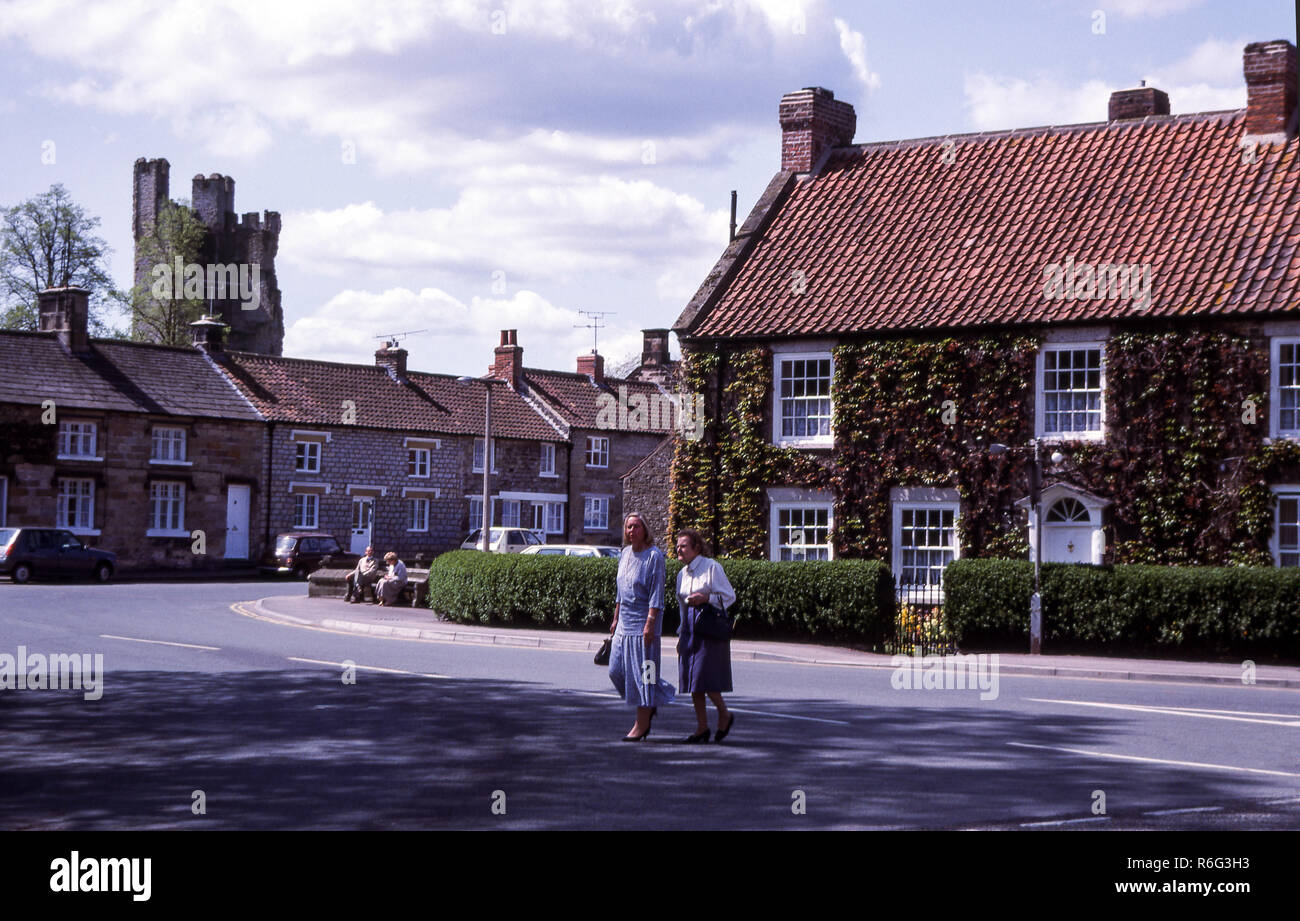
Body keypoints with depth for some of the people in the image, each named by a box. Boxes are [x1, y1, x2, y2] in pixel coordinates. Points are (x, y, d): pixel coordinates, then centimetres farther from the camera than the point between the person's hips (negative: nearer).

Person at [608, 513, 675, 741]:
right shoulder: (625, 553, 12)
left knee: (642, 670, -4)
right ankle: (650, 703, 25)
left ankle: (642, 724, 3)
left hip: (643, 620, -8)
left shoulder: (655, 556, -11)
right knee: (617, 669, 6)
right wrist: (616, 618, 19)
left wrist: (650, 623, -21)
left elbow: (657, 593, -15)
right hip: (625, 621, 8)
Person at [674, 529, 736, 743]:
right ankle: (702, 728, 10)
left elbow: (729, 596, -7)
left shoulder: (712, 567, -7)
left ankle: (725, 715, 11)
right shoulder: (682, 574, 14)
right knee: (691, 679, 4)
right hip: (690, 629, 7)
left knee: (704, 678, -11)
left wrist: (705, 598, -20)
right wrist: (681, 635, 18)